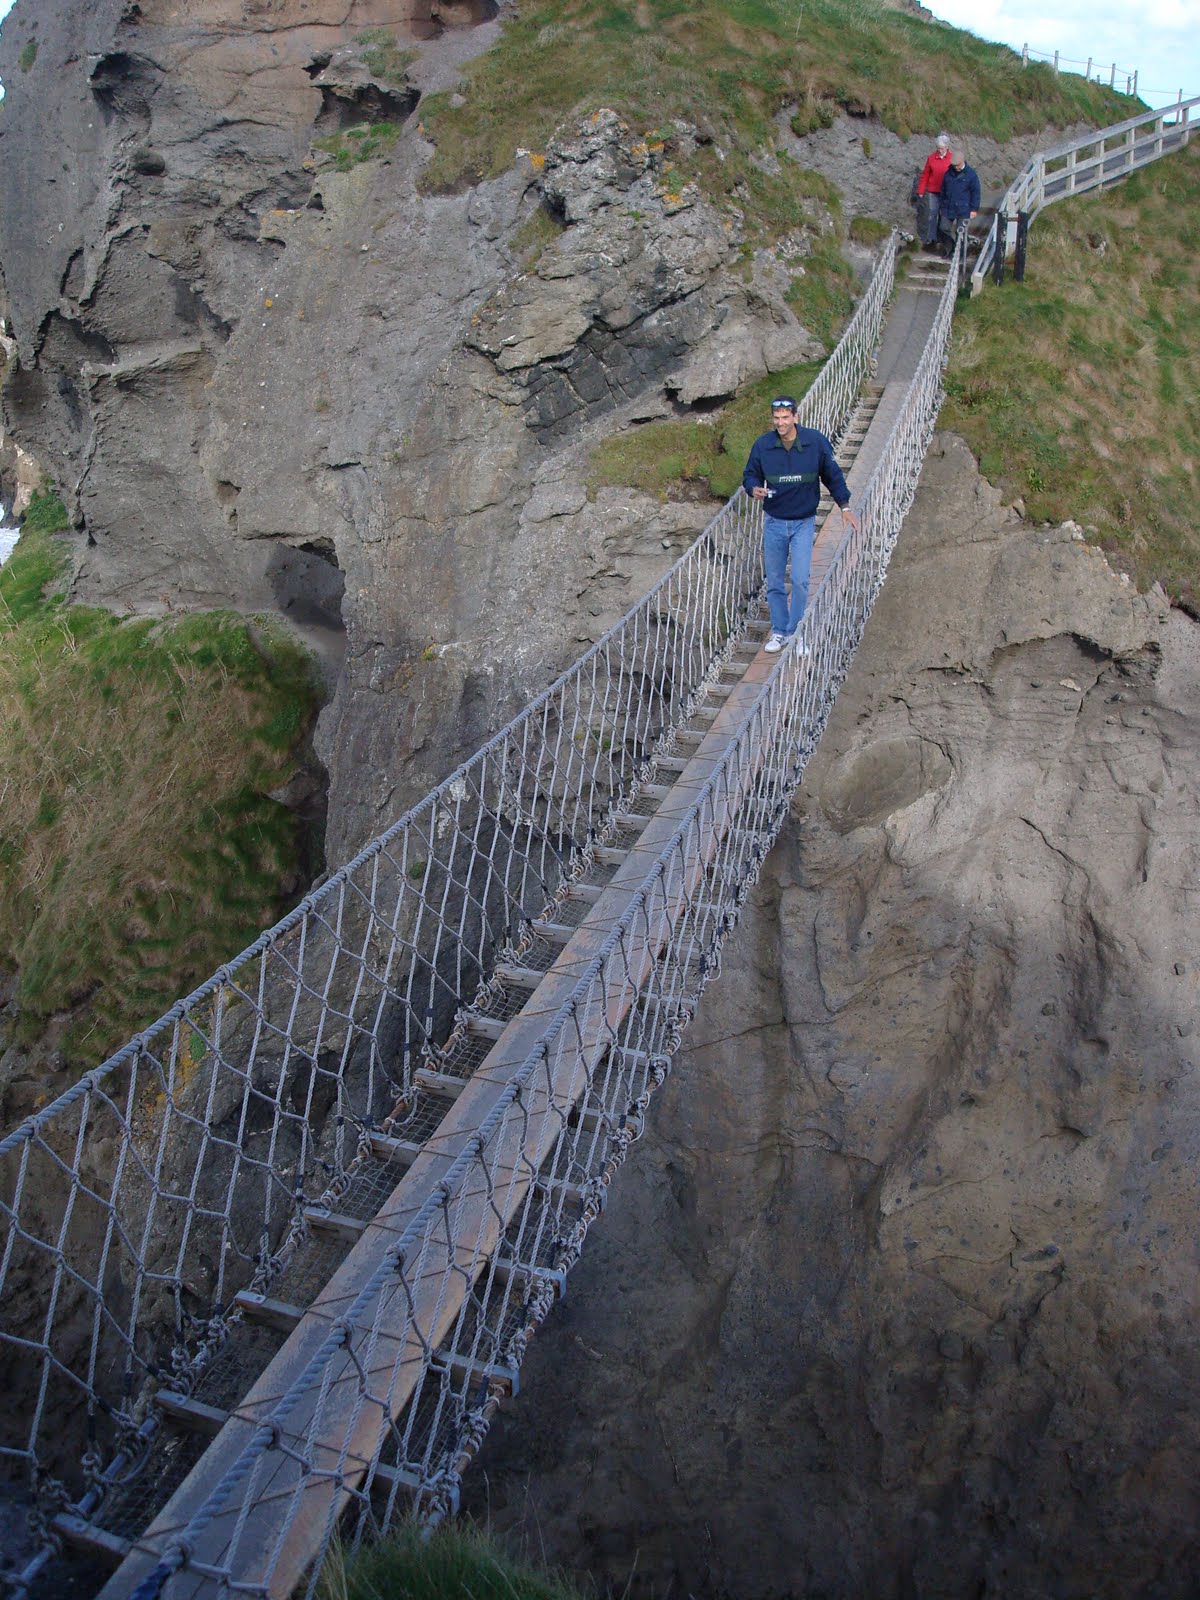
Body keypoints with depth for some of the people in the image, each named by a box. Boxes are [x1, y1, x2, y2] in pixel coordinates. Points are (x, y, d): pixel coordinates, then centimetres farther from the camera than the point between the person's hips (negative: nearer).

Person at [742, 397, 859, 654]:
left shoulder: (816, 442, -7)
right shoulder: (762, 445, -5)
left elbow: (832, 475, 5)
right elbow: (750, 475, 6)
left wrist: (845, 507, 4)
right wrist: (754, 489, -17)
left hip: (804, 522, -2)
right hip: (774, 522, 2)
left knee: (800, 580, -10)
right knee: (774, 582, 8)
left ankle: (796, 633, 4)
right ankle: (779, 631, 21)